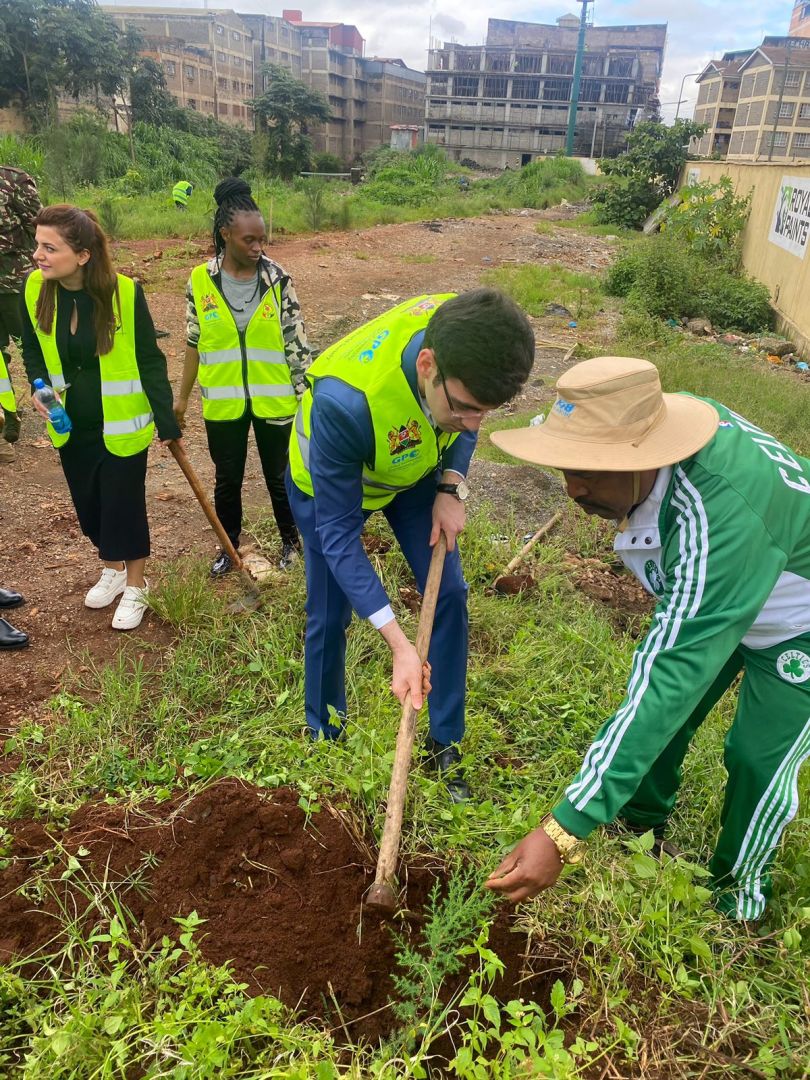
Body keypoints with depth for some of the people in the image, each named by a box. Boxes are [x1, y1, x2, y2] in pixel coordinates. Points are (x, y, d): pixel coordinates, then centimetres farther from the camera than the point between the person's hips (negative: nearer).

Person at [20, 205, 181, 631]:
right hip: (72, 426, 5)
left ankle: (135, 587, 26)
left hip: (121, 425, -4)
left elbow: (150, 361, -12)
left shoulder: (125, 292, -20)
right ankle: (112, 570, 42)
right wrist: (40, 387, -11)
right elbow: (32, 349, 8)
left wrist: (167, 421, -11)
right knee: (88, 504, 17)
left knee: (124, 505, 5)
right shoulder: (34, 290, -8)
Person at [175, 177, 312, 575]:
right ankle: (229, 545, 36)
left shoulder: (278, 280, -8)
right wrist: (182, 397, 9)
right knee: (227, 479, 14)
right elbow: (194, 344, 5)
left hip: (274, 401, -1)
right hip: (223, 403, 1)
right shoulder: (201, 280, -4)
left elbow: (297, 342, -3)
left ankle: (290, 540, 35)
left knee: (280, 476, 12)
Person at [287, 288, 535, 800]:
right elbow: (338, 534, -36)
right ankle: (325, 736, 31)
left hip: (414, 469, 4)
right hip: (329, 483, -4)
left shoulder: (465, 338, -32)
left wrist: (452, 487, -20)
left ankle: (446, 744, 17)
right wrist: (400, 644, -40)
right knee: (330, 616, 3)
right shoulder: (344, 402, -46)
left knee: (449, 594, 0)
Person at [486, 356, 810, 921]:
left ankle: (738, 891, 30)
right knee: (658, 713, 9)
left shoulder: (720, 523, -48)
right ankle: (642, 831, 35)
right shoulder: (656, 418, -24)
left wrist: (565, 832, -51)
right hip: (710, 596, 7)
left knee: (759, 758, 1)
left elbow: (672, 683, -50)